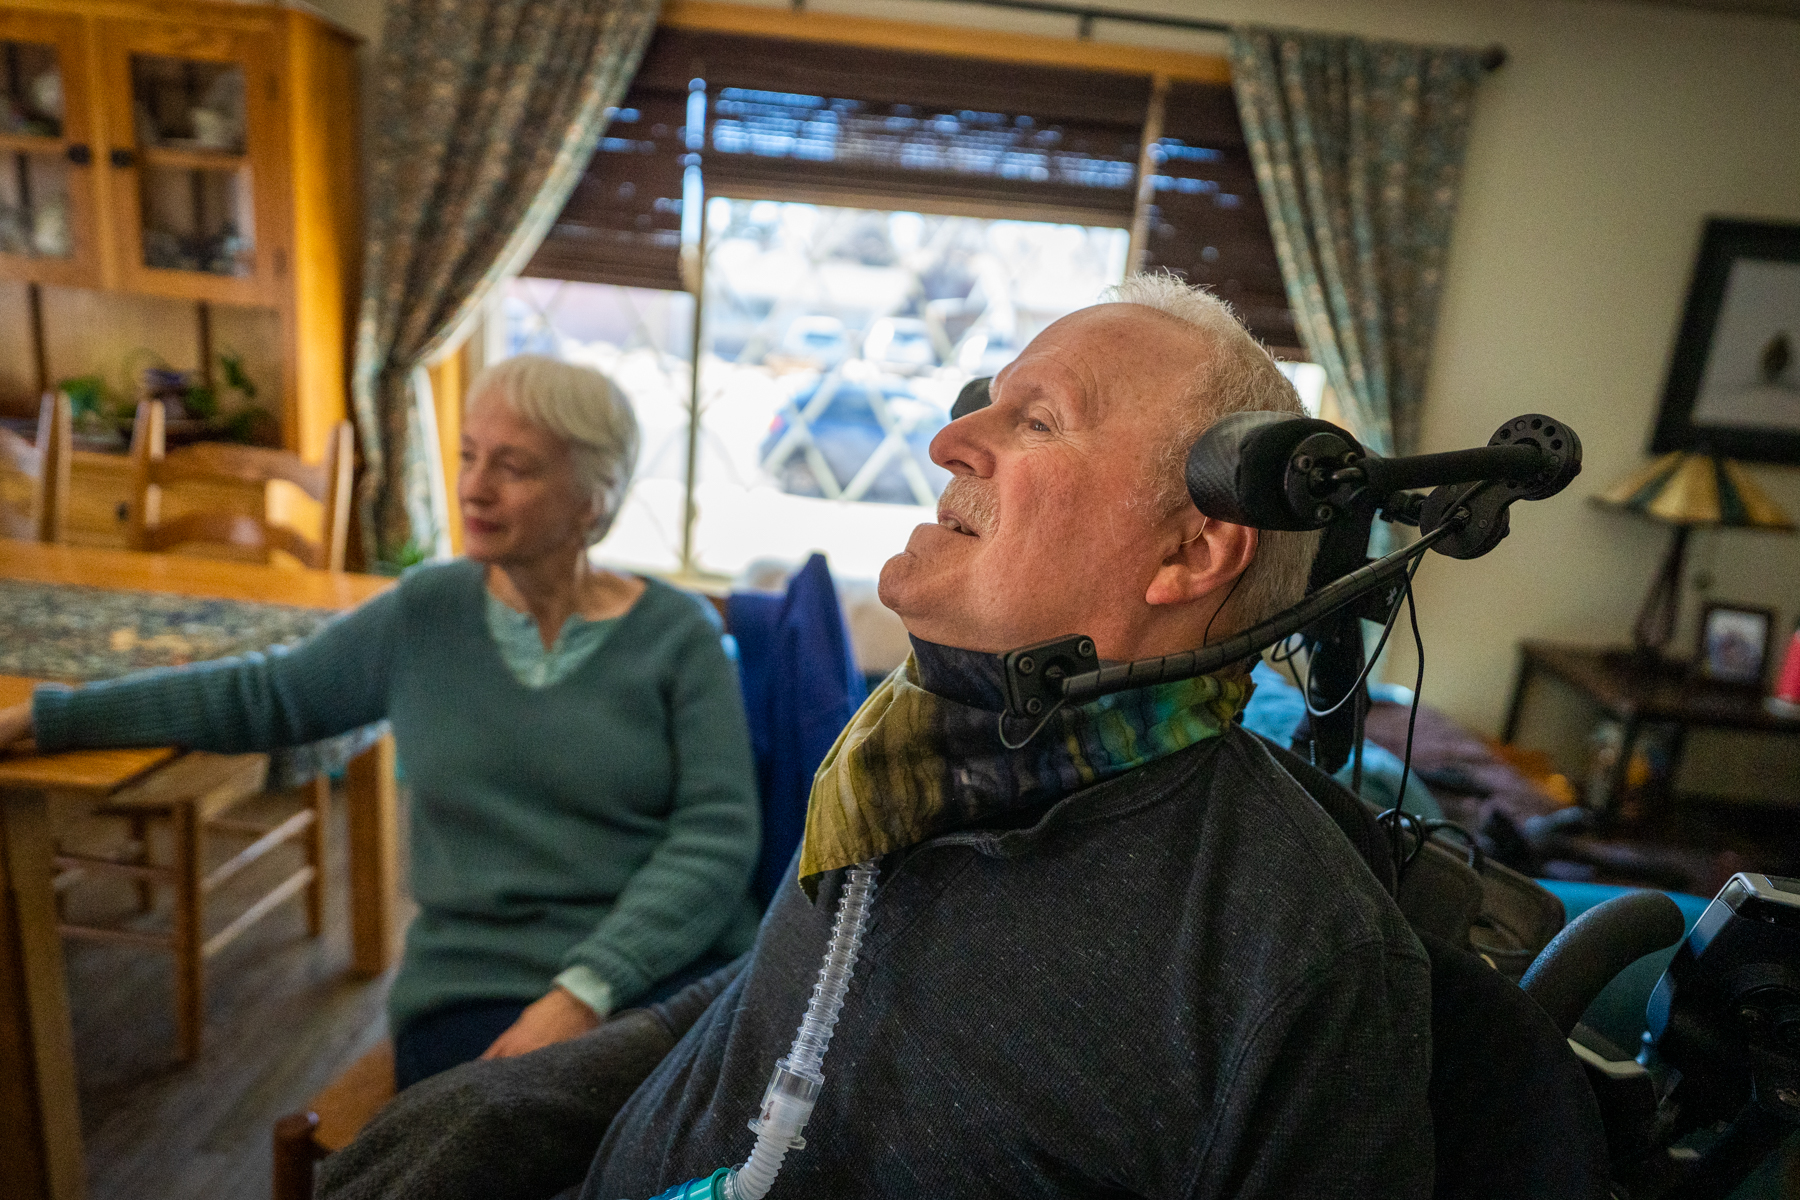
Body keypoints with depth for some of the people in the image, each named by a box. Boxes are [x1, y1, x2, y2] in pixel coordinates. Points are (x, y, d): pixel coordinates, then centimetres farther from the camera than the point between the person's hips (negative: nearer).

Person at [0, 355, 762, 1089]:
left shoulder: (677, 636, -3)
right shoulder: (425, 613, 7)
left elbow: (717, 834, -9)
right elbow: (258, 697, 18)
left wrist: (589, 990, -19)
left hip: (670, 966, -1)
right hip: (476, 984, 2)